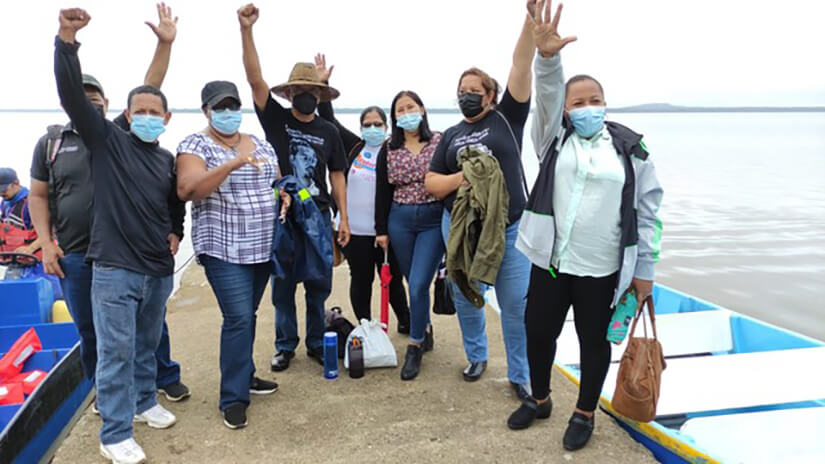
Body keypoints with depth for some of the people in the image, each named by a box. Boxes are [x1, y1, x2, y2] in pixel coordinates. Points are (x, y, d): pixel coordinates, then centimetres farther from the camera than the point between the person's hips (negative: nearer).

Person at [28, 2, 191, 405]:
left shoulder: (120, 132, 2)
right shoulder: (50, 143, 6)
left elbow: (148, 91, -7)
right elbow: (38, 196, 8)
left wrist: (165, 44, -15)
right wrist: (47, 244, -2)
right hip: (76, 256, 1)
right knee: (90, 331, 13)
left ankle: (167, 378, 28)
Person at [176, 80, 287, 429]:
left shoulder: (261, 145, 12)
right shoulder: (195, 145, -6)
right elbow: (187, 191, -21)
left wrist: (284, 193, -1)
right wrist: (233, 163, -31)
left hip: (263, 246, 6)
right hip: (224, 249, -6)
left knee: (247, 315, 15)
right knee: (238, 318, -10)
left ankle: (244, 375, 32)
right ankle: (233, 398, 2)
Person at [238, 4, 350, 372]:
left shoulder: (329, 132, 6)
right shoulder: (276, 119, 1)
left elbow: (337, 176, 8)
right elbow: (255, 78, -10)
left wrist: (344, 218, 2)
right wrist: (246, 30, -21)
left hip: (319, 217, 1)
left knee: (319, 285, 8)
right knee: (282, 286, 7)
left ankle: (316, 343, 23)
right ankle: (285, 345, 22)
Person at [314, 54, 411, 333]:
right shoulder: (353, 147, 7)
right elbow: (329, 119, 8)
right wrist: (322, 83, 2)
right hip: (354, 228, 2)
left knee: (392, 278, 10)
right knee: (360, 280, 11)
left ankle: (406, 322, 28)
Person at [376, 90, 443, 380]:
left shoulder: (440, 142, -1)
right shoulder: (388, 150, 7)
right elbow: (382, 192, 8)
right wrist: (381, 230, 5)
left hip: (434, 220, -3)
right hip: (400, 221, 3)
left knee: (418, 285, -10)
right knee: (415, 283, 12)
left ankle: (415, 347, 7)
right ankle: (425, 330, 34)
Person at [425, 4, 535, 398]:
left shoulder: (507, 118, 2)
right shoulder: (452, 135, 10)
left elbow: (521, 66, -9)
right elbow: (432, 184, 7)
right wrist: (464, 176, -12)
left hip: (510, 228, -3)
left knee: (517, 304, 0)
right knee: (466, 299, 12)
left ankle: (520, 375, 15)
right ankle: (476, 357, 34)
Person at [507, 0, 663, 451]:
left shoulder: (630, 148, 0)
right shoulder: (553, 137, 3)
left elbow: (647, 211, 2)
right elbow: (547, 97, -17)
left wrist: (644, 270, 1)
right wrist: (546, 57, -37)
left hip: (602, 268, -1)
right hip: (550, 261, 2)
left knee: (594, 341, 12)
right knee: (538, 332, 13)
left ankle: (584, 413, 34)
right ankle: (539, 399, 39)